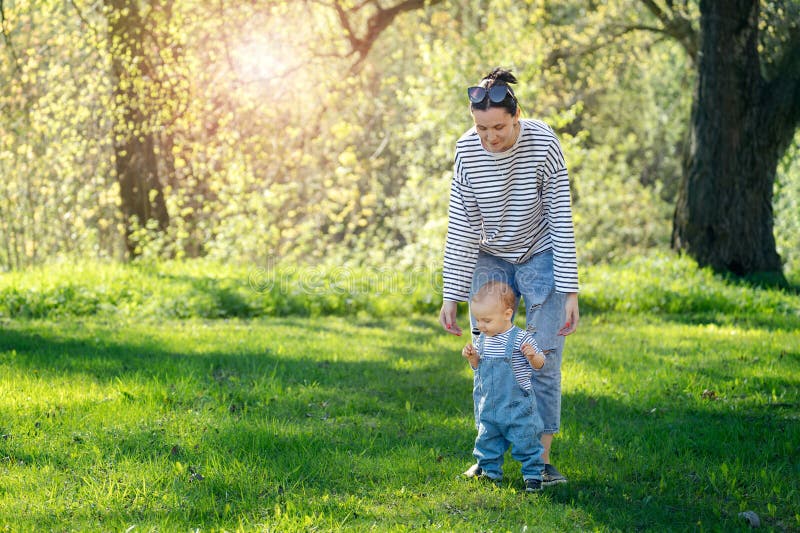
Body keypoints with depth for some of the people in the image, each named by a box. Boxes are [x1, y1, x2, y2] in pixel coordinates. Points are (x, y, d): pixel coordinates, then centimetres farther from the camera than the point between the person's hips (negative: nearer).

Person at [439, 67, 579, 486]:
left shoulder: (543, 144, -24)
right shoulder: (467, 150, -17)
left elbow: (562, 220, -20)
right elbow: (460, 227, -10)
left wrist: (569, 292, -21)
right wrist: (451, 295, -11)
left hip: (541, 258, -2)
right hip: (491, 260, 2)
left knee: (543, 360, -6)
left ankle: (541, 460, 1)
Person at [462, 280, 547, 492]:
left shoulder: (520, 338, -14)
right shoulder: (482, 339, 4)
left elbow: (540, 364, -8)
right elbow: (478, 367, 16)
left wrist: (533, 356, -30)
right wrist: (471, 357, -5)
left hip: (517, 405, -6)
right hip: (488, 406, 6)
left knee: (525, 441, 0)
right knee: (487, 440, 14)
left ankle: (533, 474, 11)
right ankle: (489, 470, 28)